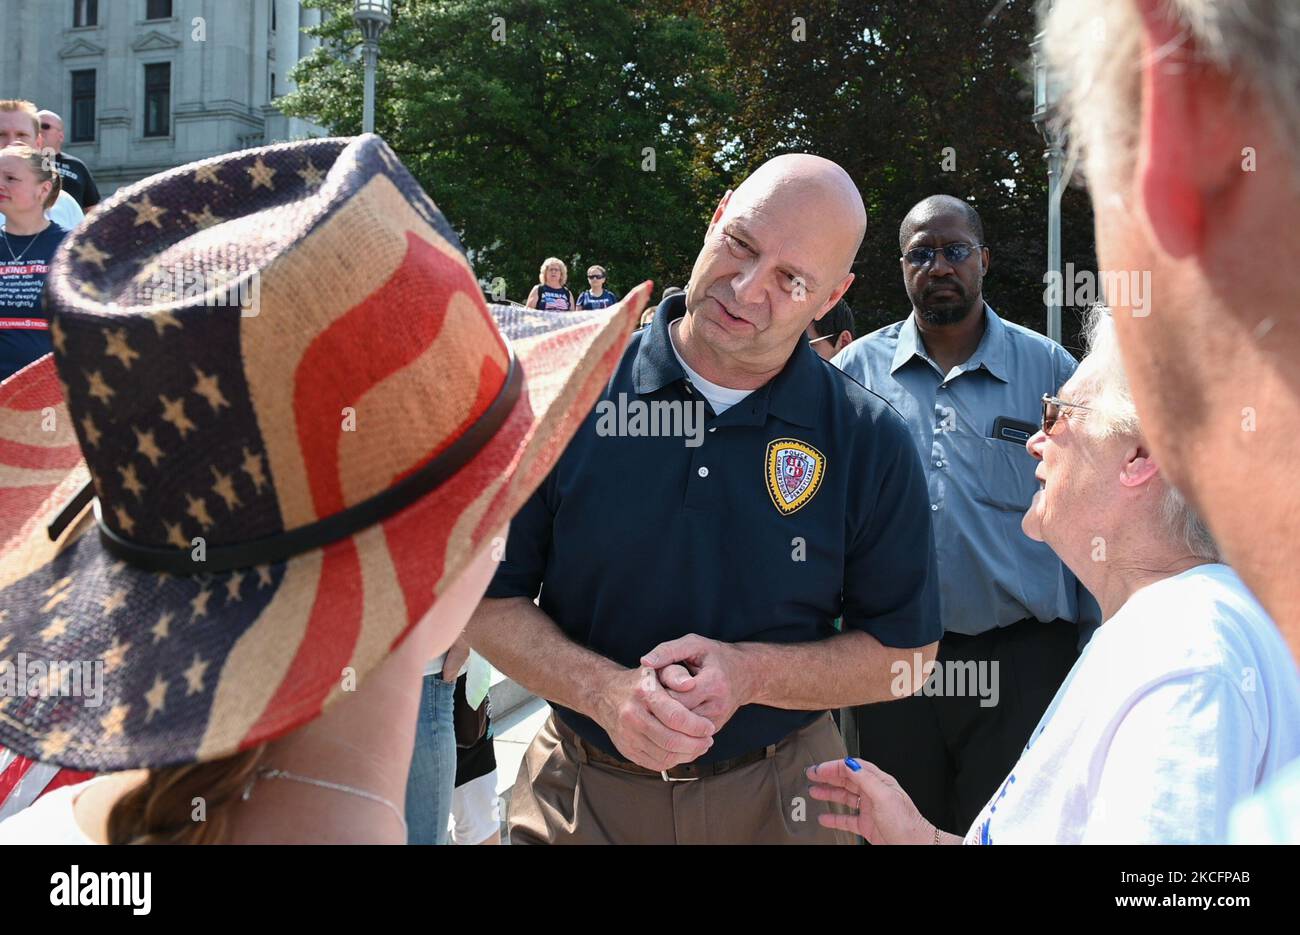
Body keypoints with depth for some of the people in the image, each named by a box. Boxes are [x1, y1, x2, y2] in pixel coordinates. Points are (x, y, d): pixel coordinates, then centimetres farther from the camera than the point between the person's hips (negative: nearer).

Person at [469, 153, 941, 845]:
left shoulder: (871, 442, -9)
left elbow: (904, 652, -3)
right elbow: (489, 599, -6)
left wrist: (751, 673, -19)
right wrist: (605, 690, -23)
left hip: (779, 802, 1)